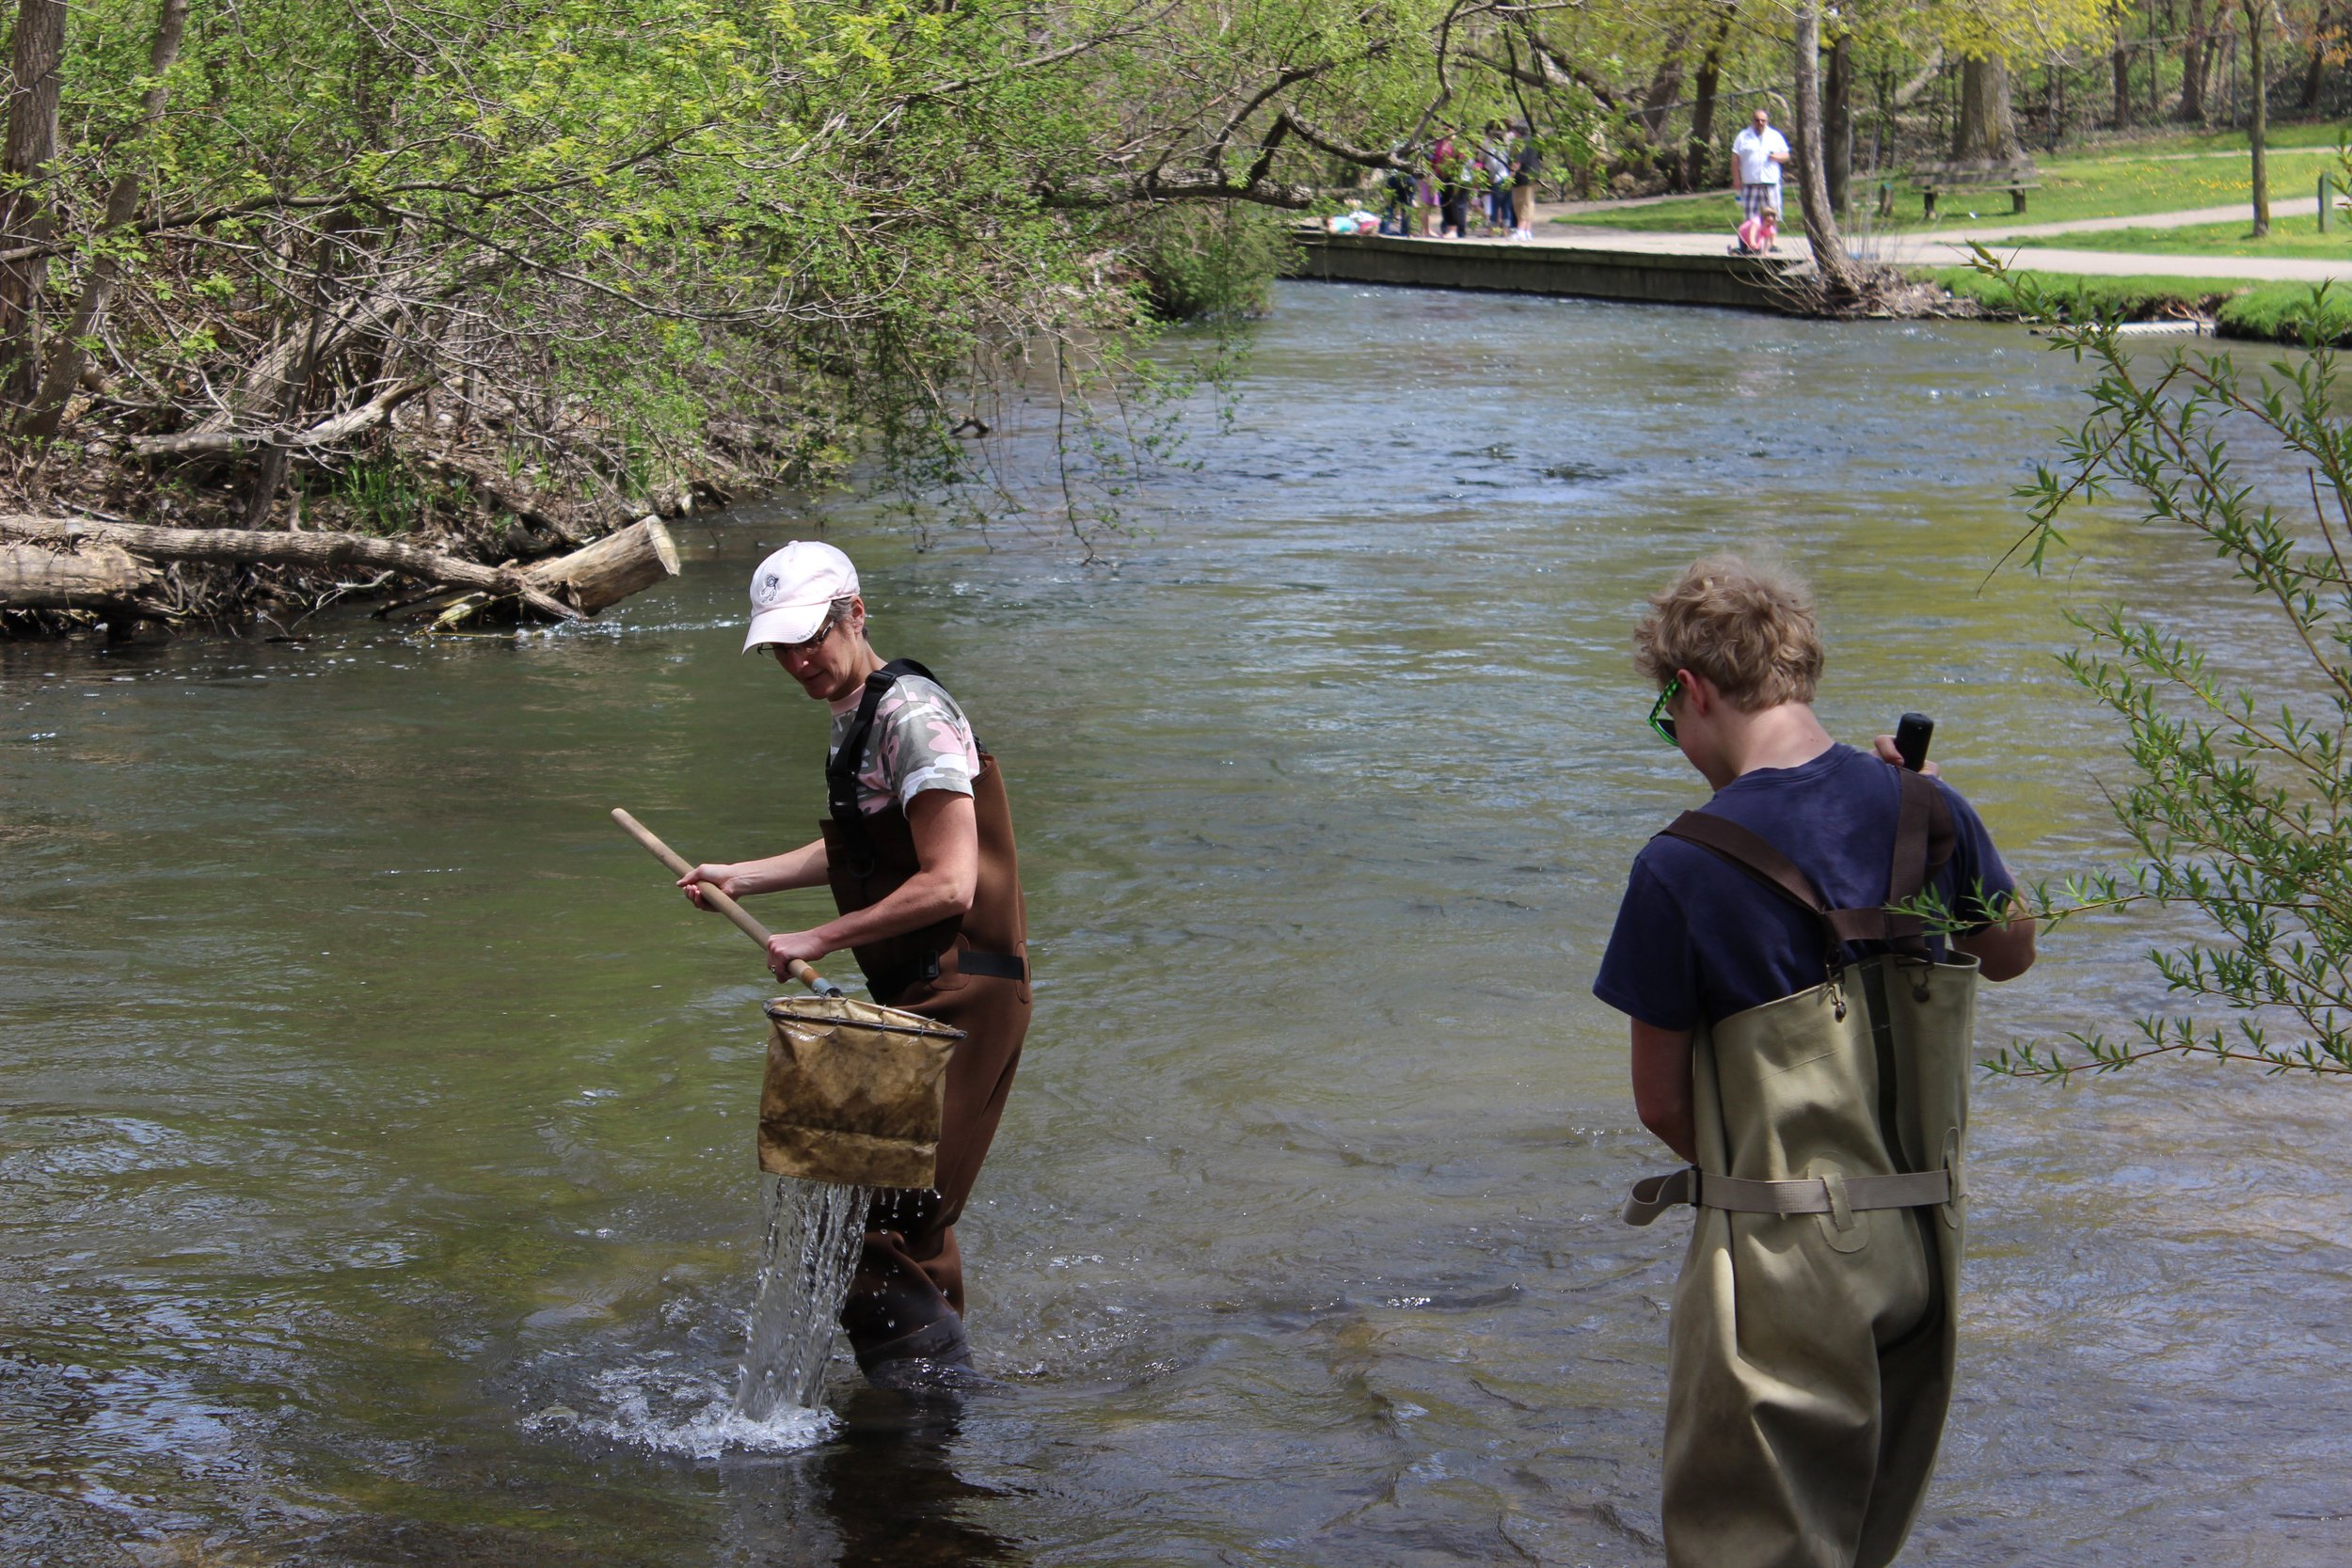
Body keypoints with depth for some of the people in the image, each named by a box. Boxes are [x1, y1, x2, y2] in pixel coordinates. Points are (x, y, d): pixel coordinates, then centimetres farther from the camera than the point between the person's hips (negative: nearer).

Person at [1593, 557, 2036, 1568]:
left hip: (1779, 1258, -6)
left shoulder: (1683, 868, -16)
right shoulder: (1928, 813, -1)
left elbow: (1661, 1102, -7)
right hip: (1923, 1249, 6)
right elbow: (2010, 951, 20)